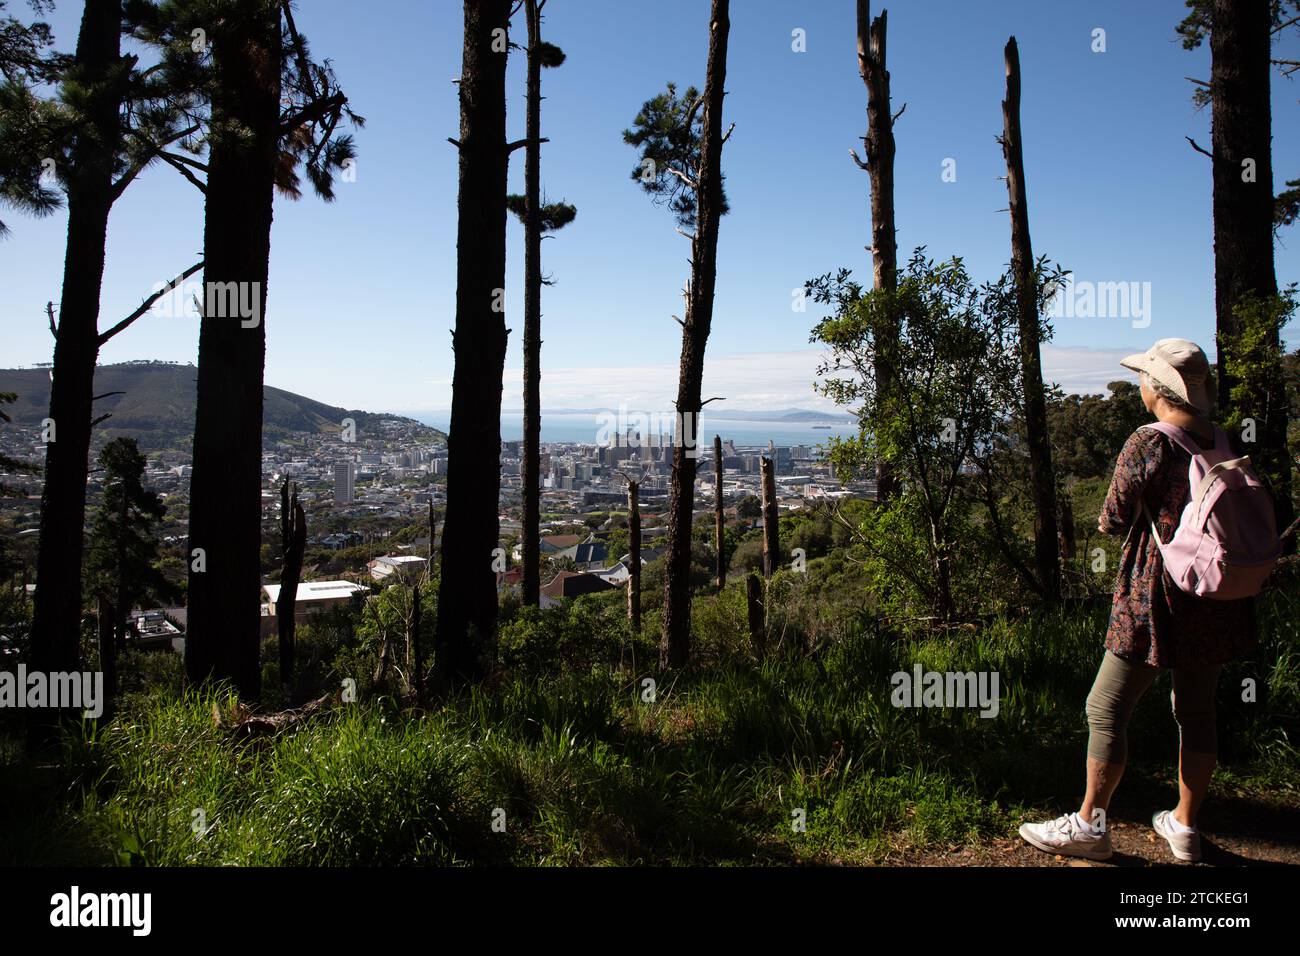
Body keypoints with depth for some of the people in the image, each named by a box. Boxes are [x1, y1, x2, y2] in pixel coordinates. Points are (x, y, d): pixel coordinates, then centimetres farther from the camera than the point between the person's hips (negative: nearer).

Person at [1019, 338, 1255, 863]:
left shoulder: (1147, 444, -15)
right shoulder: (1226, 443, 4)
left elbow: (1111, 522, -9)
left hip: (1159, 599, -7)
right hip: (1218, 599, 7)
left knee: (1106, 709, 3)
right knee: (1196, 710, 17)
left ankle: (1089, 825, 11)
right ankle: (1185, 825, 28)